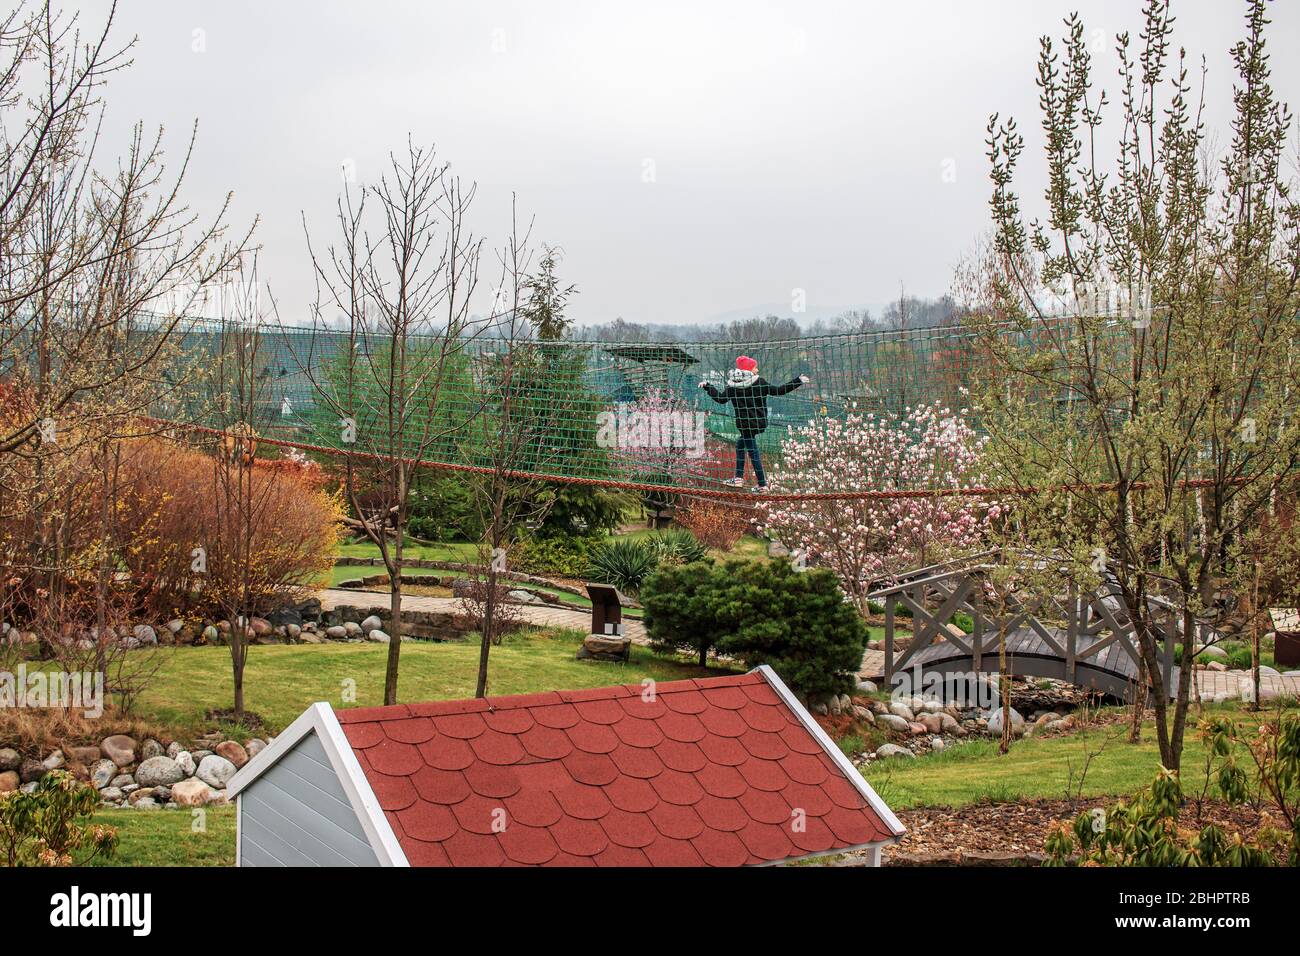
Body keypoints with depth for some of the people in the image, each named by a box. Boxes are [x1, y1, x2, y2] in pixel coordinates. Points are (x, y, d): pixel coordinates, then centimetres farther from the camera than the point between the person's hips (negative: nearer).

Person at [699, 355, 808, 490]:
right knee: (740, 444, 19)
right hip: (759, 422, 2)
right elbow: (779, 391, -10)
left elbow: (721, 399, -2)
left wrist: (707, 387, 11)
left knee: (753, 452, 3)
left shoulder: (733, 385, -5)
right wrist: (798, 381, -5)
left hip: (744, 423, -2)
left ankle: (762, 484, 2)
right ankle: (738, 477, 17)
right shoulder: (759, 382, -7)